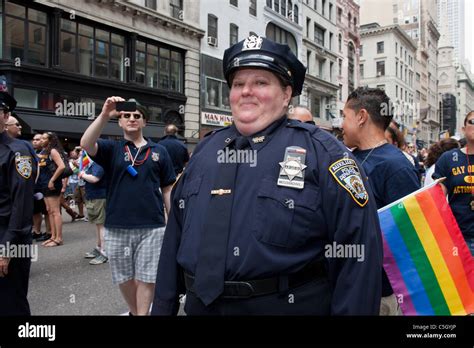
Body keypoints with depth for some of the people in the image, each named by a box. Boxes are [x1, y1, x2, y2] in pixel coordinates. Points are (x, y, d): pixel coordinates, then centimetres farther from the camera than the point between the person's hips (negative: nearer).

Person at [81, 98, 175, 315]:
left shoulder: (159, 151, 7)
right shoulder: (111, 149, 6)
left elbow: (168, 190, 8)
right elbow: (86, 144, -16)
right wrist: (104, 115, -27)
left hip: (152, 227, -1)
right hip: (117, 227, 1)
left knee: (146, 277, 5)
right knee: (124, 277, 14)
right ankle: (134, 311, 36)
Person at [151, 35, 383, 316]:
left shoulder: (321, 152, -10)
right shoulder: (205, 150, 5)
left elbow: (358, 250, -12)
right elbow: (175, 238, 9)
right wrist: (162, 307, 11)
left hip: (289, 305, -4)